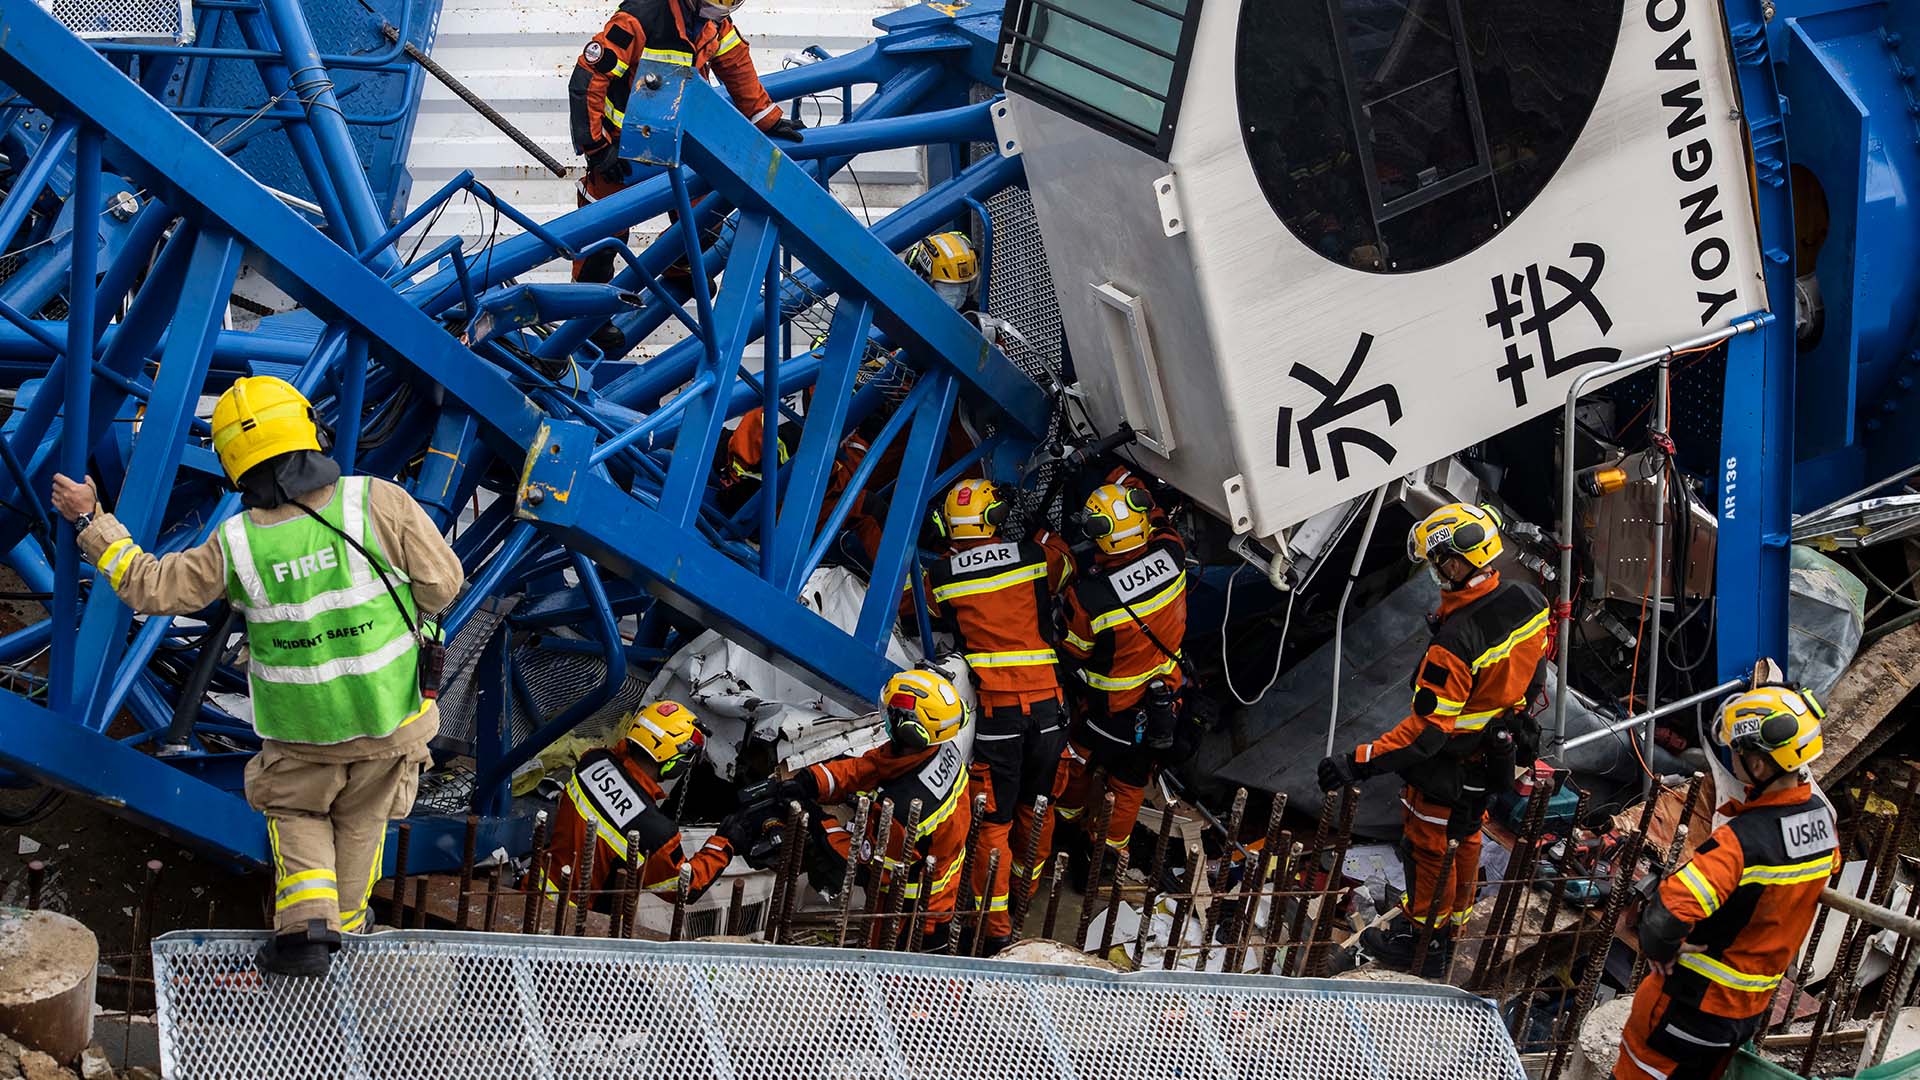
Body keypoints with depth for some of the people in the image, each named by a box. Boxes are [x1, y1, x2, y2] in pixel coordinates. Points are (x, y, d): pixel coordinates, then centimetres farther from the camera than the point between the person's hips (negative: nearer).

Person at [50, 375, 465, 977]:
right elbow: (442, 584, -15)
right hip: (390, 712, 0)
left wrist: (91, 523, 8)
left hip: (302, 728, 0)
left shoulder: (235, 547, -16)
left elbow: (149, 587, -3)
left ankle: (305, 928, 7)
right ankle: (346, 924, 39)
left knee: (298, 815, 24)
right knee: (361, 820, 24)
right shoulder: (377, 503, -21)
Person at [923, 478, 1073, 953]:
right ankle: (1027, 887, 40)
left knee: (993, 819, 3)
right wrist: (1043, 527, 41)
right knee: (1037, 804, 21)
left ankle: (996, 925, 0)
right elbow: (1065, 563, 23)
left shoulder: (940, 576, -3)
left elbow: (933, 608, 20)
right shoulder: (1034, 557, 0)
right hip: (1046, 703, 2)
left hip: (992, 709, -2)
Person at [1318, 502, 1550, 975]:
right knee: (1465, 834, 28)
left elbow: (1426, 731, -35)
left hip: (1451, 765, -7)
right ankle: (1453, 918, 49)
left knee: (1428, 846, 15)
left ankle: (1422, 942, 35)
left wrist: (1358, 762, -32)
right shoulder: (1528, 600, -14)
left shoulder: (1455, 642, -38)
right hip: (1501, 746, 7)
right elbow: (1534, 666, 6)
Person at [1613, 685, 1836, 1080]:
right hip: (1753, 1004, 8)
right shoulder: (1821, 815, -8)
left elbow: (1666, 914, -40)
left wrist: (1658, 950, -18)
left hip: (1694, 1000, -7)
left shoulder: (1743, 840, -33)